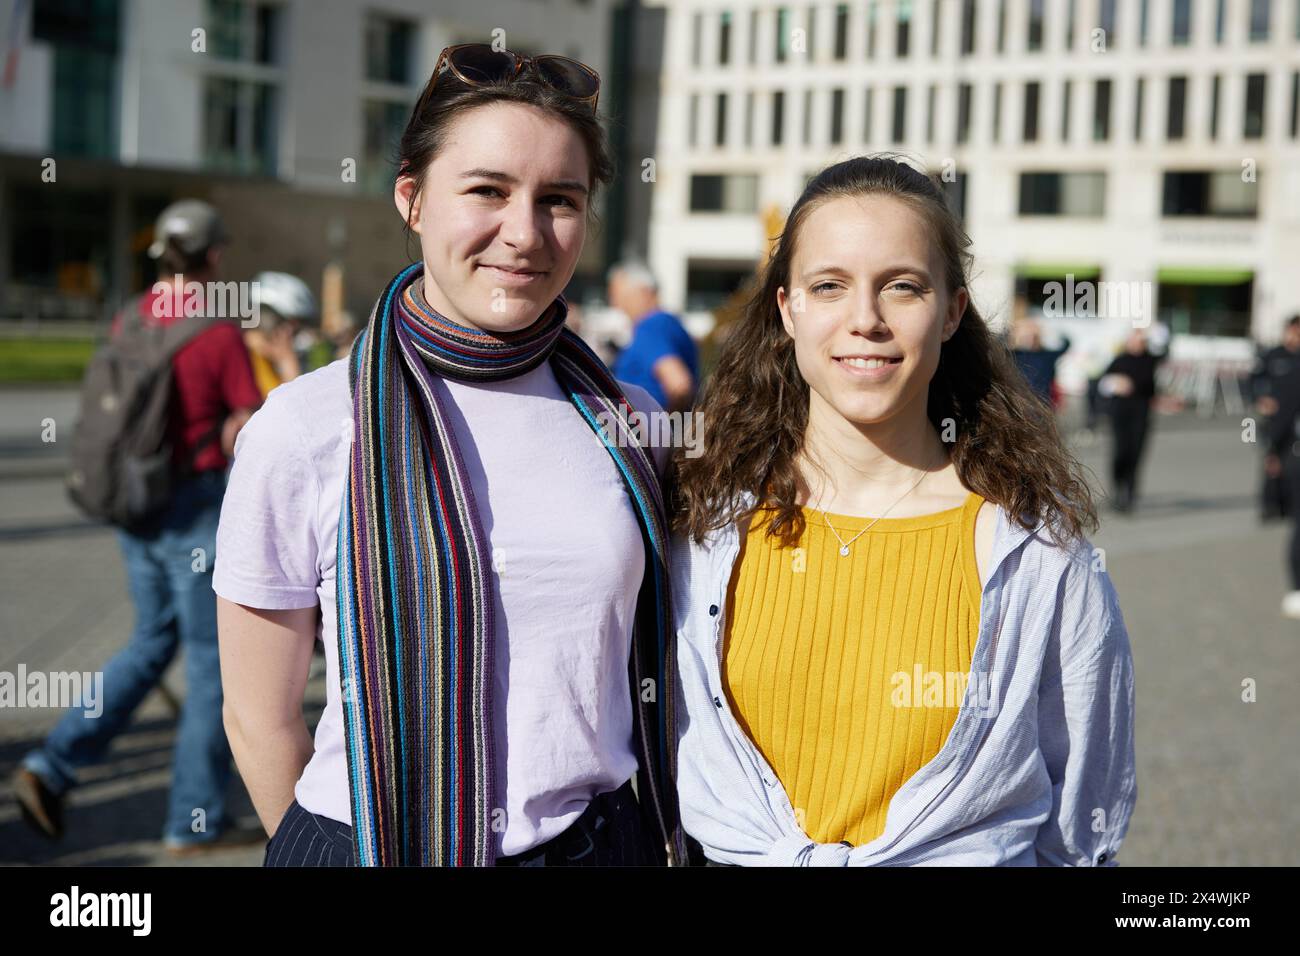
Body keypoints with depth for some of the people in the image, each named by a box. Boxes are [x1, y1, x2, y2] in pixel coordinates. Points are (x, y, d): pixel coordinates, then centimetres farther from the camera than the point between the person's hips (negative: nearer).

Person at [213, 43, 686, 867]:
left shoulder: (627, 425, 0)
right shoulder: (305, 429, -11)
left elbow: (654, 673, 10)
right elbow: (262, 720, -4)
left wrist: (668, 842, 9)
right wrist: (325, 850, 4)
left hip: (604, 842, 3)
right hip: (372, 843, -3)